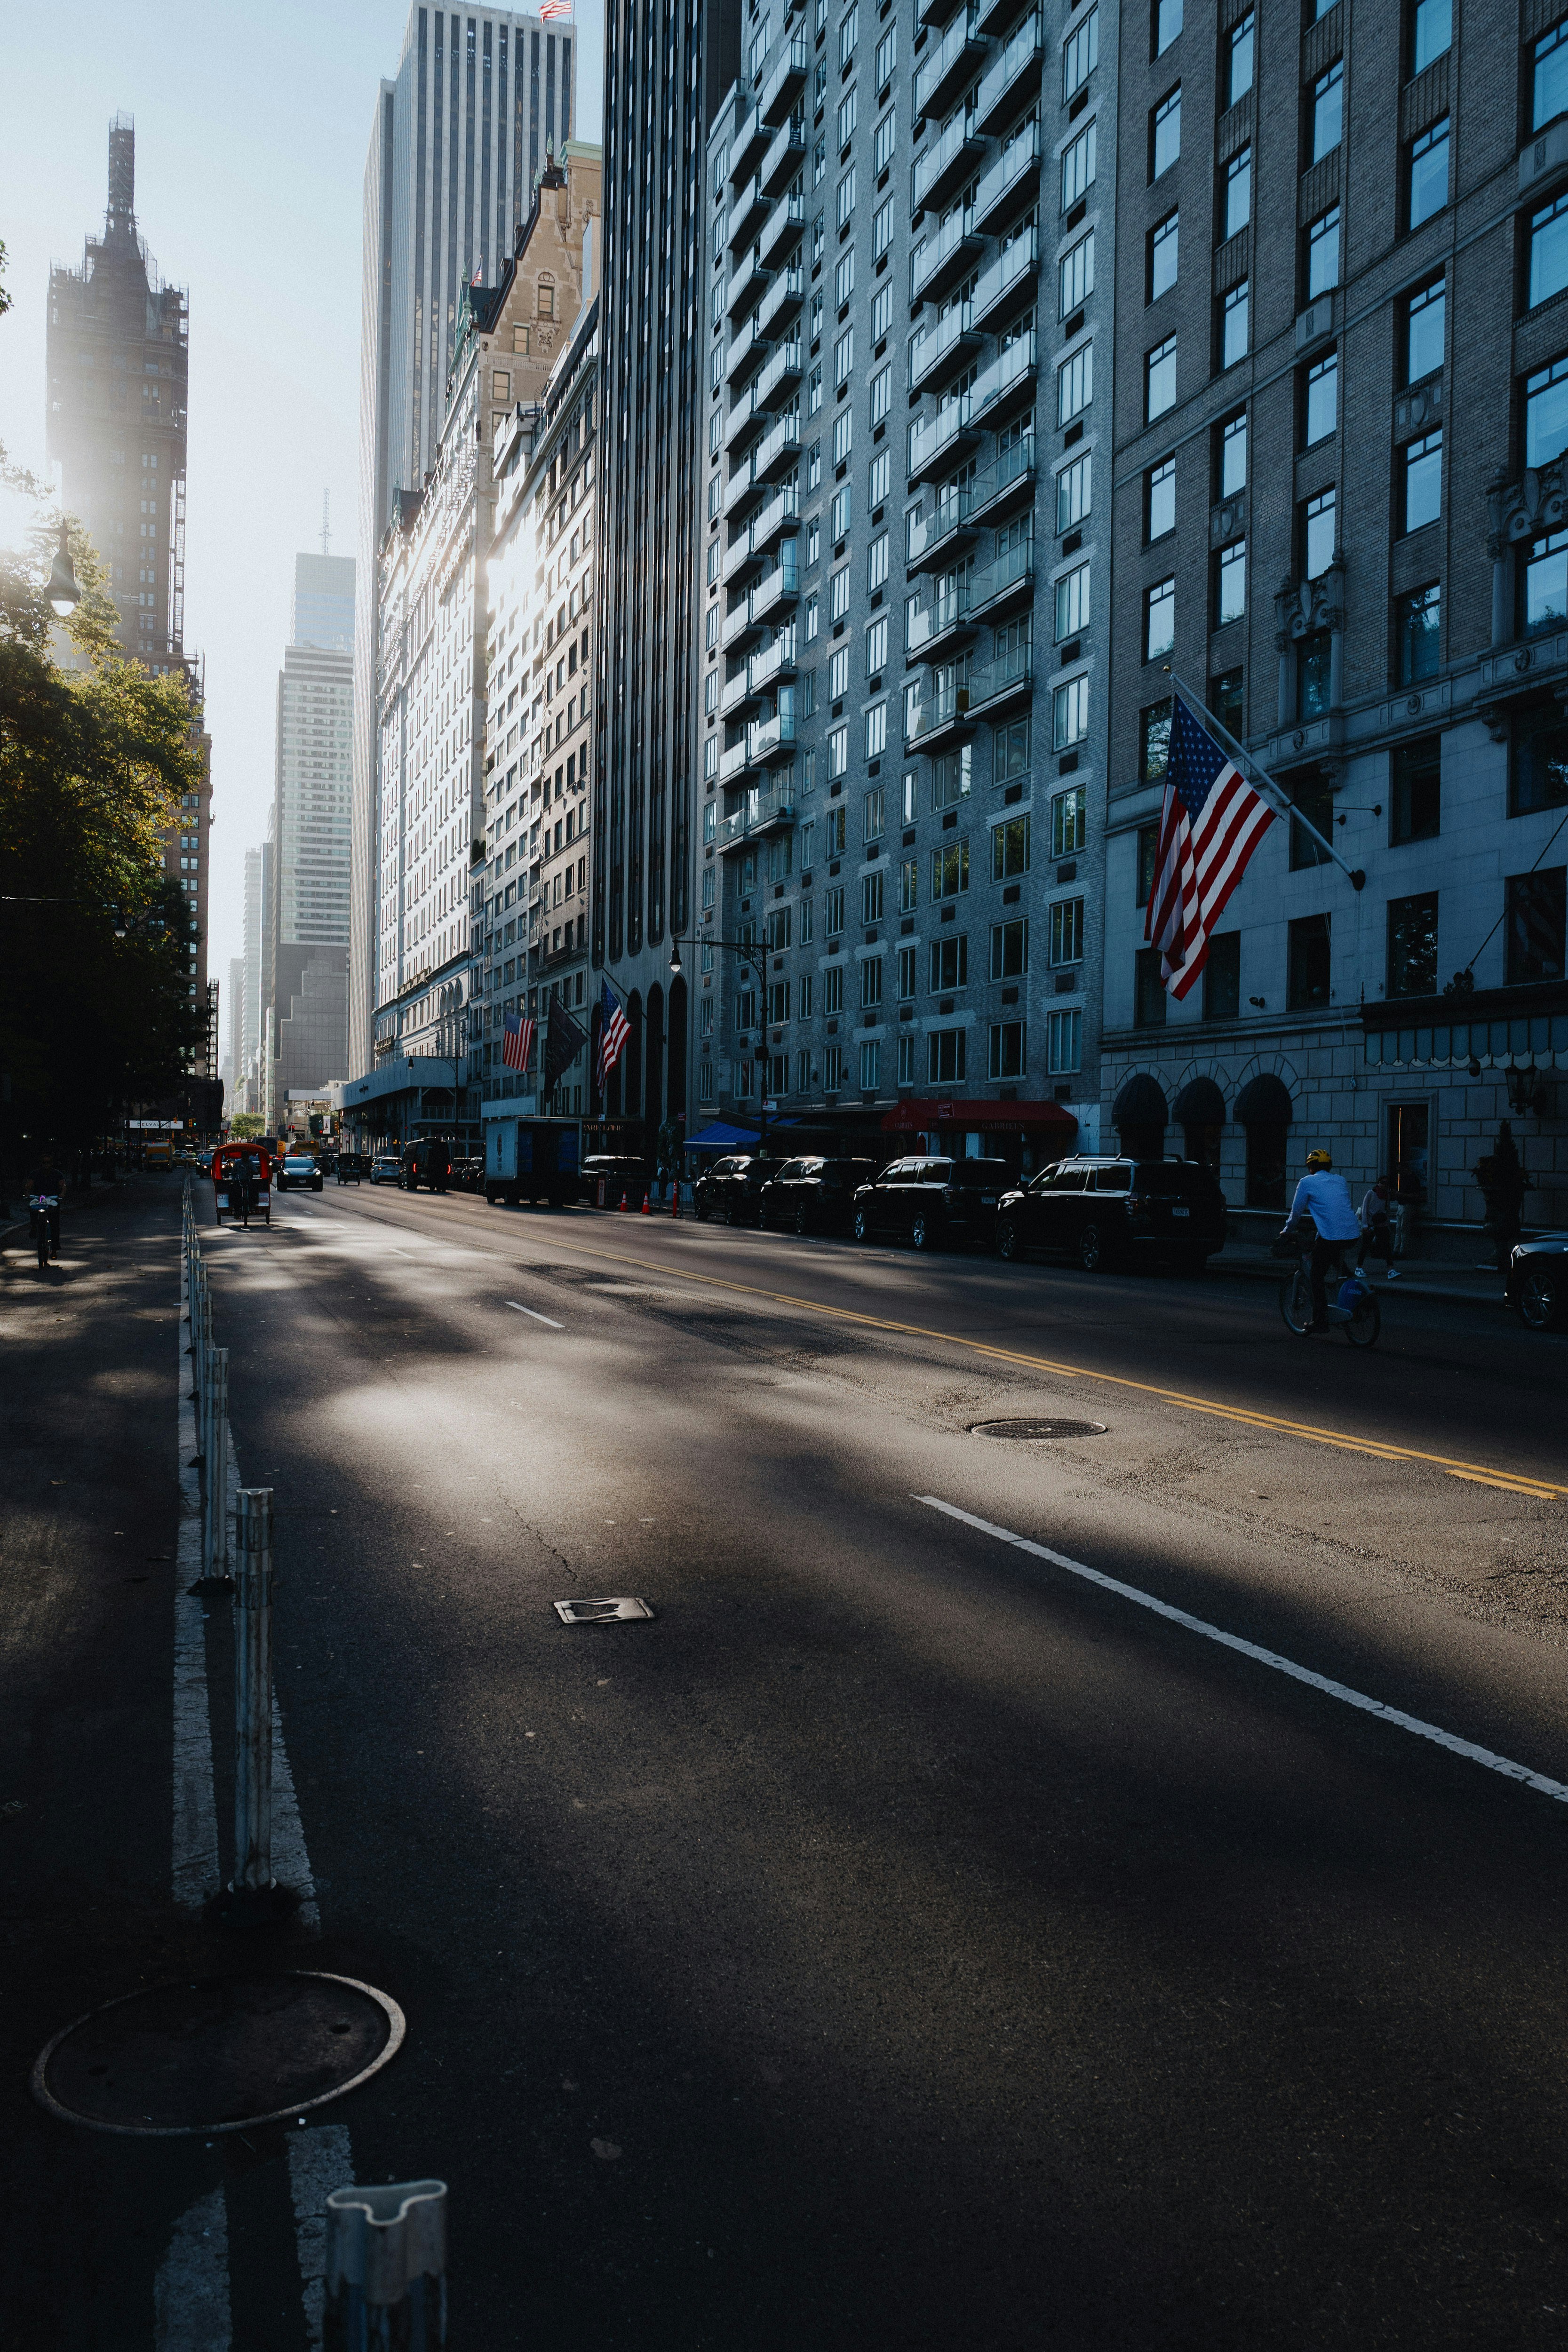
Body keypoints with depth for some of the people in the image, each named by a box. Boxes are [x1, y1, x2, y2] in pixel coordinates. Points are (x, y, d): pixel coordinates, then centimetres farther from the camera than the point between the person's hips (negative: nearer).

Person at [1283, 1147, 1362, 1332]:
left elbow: (1297, 1212, 8)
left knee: (1318, 1277, 6)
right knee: (1339, 1263, 34)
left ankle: (1320, 1321, 4)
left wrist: (1288, 1230, 24)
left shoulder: (1307, 1182, 5)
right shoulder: (1341, 1181, 20)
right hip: (1353, 1234, 6)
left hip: (1329, 1236, -6)